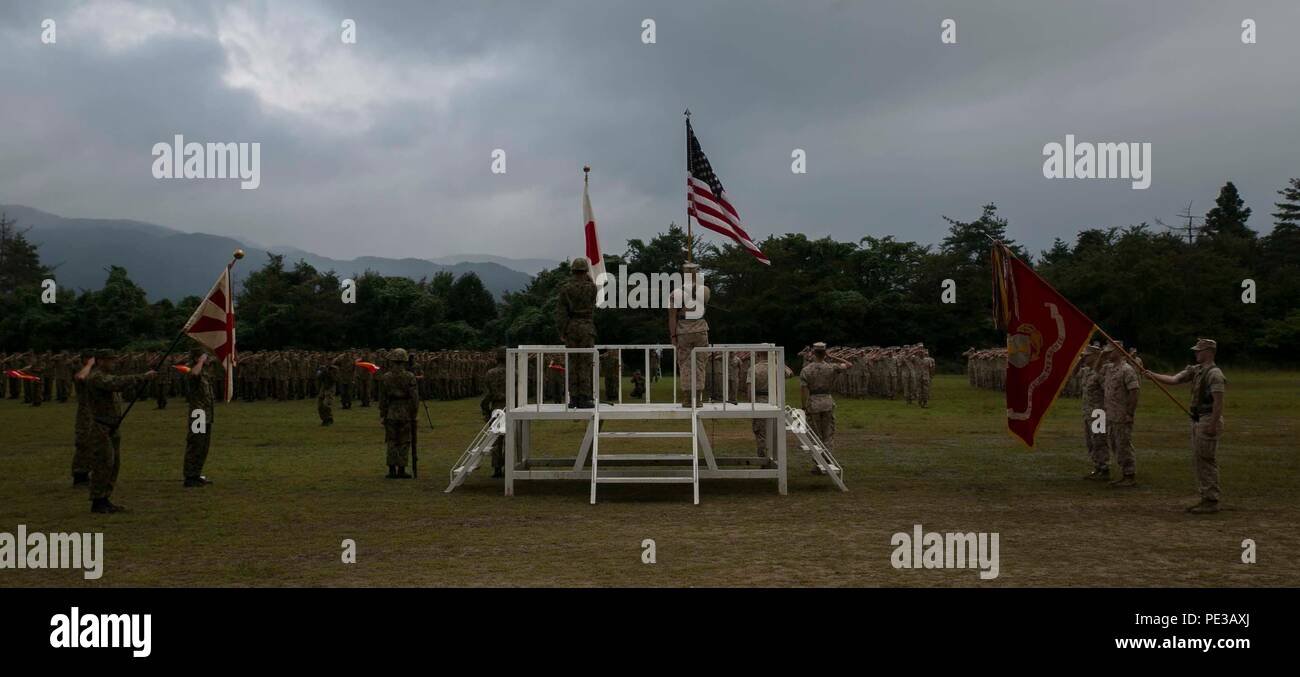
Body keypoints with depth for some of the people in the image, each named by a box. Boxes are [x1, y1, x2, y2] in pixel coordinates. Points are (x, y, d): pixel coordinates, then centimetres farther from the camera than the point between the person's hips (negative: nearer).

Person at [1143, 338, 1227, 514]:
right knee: (1199, 459, 12)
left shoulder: (1214, 374, -15)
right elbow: (1173, 380, 8)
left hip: (1208, 420, -10)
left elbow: (1218, 402, -20)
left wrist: (1213, 425, -23)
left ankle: (1212, 502, -2)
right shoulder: (1195, 370, 13)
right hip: (1197, 420, 10)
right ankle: (1206, 498, 18)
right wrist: (1153, 375, -5)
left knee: (1207, 460, -7)